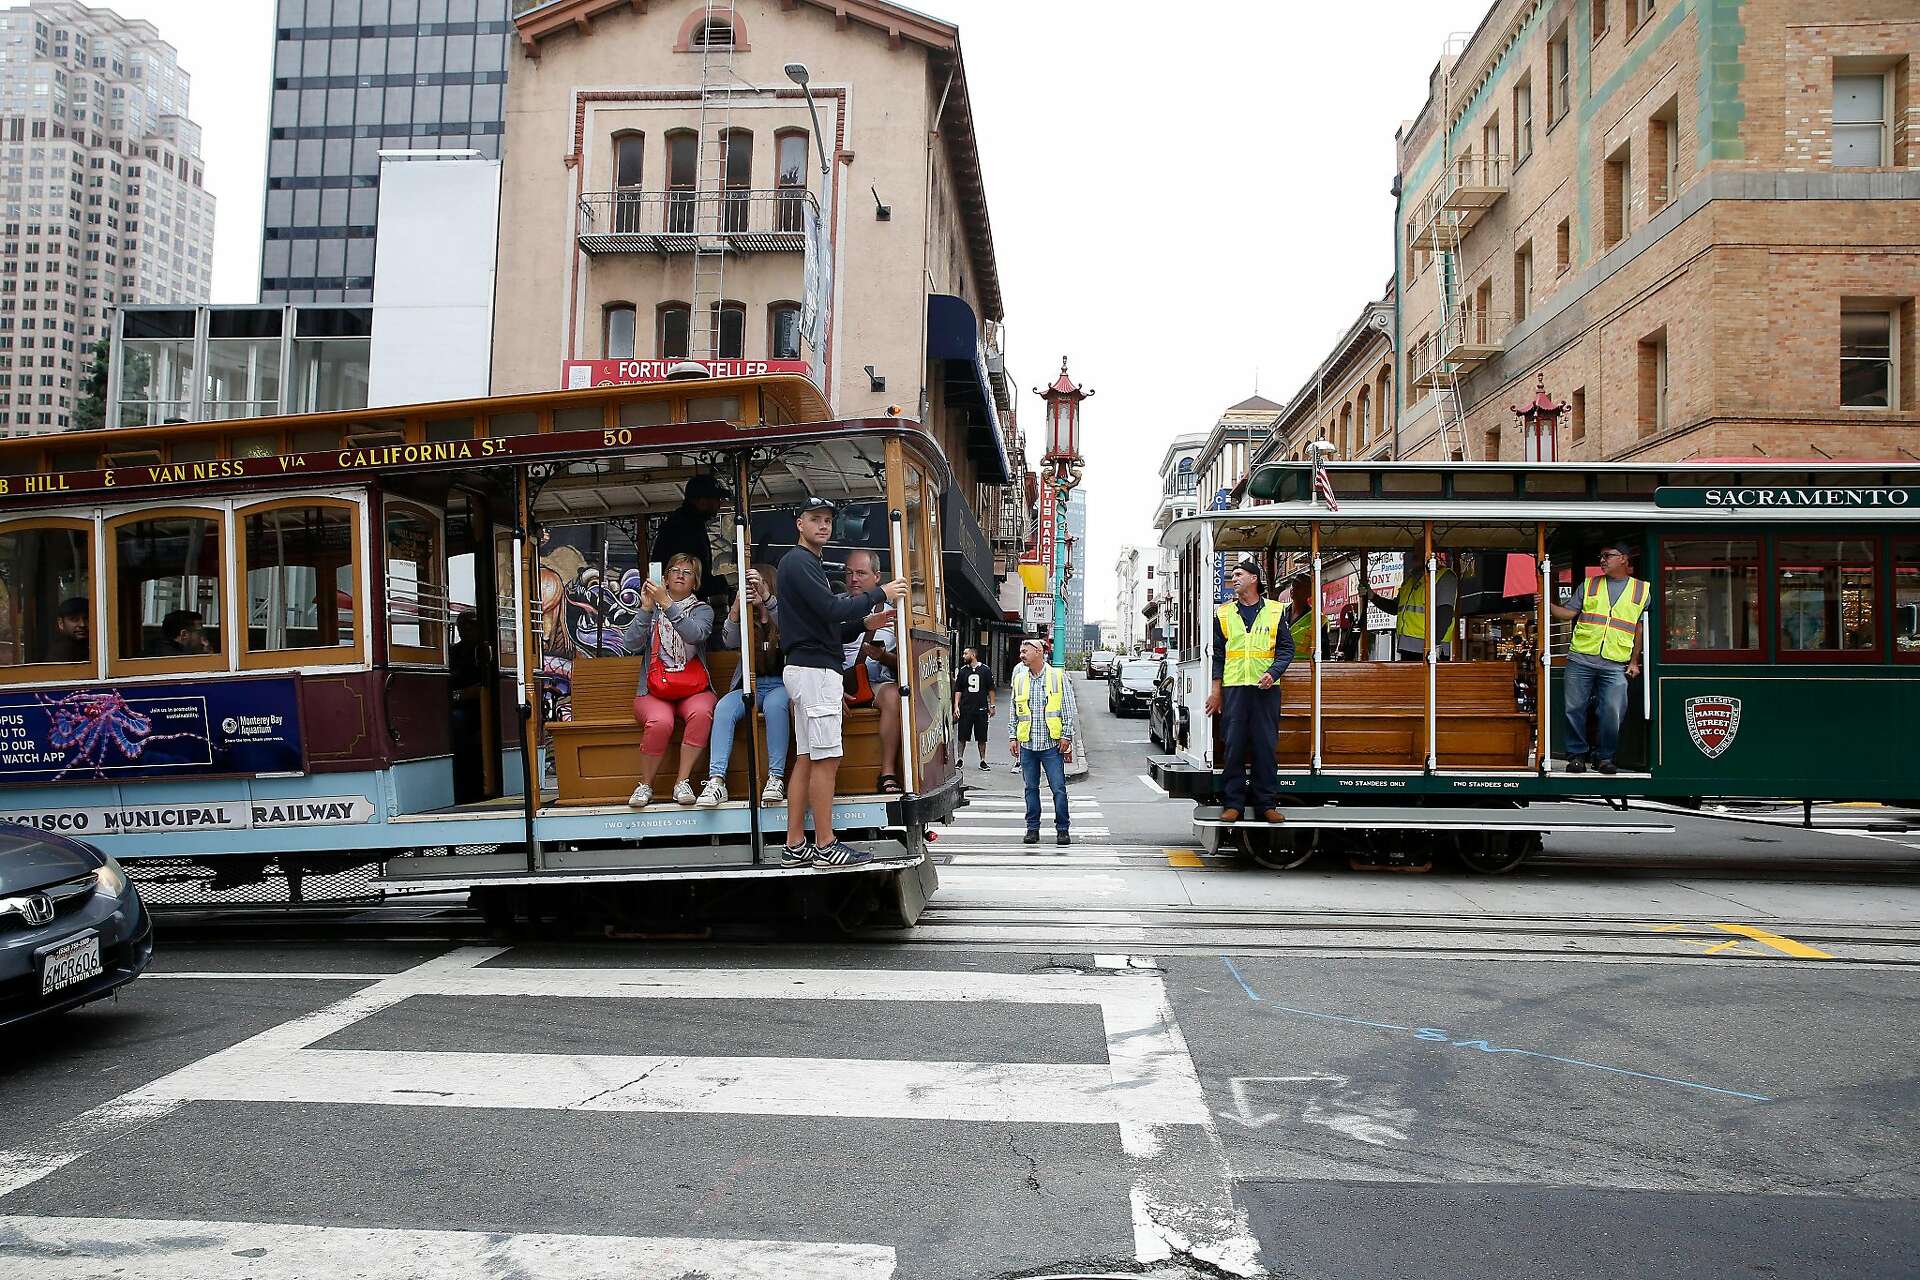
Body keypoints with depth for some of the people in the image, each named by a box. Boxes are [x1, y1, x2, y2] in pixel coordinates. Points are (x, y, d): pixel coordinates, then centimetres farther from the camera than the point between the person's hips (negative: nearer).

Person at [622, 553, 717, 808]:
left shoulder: (702, 609, 11)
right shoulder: (651, 609, 14)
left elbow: (695, 634, -13)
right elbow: (632, 645, -1)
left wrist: (667, 604, -20)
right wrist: (646, 608, -10)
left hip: (694, 689, 0)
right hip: (654, 691, 0)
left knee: (701, 713, -35)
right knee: (660, 722, -33)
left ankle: (682, 782, -24)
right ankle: (645, 785, -14)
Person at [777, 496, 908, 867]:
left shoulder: (810, 564, 23)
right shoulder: (799, 562, -9)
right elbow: (832, 610, -20)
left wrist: (865, 622, 13)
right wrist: (880, 594, -11)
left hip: (809, 670, 10)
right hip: (815, 671, -10)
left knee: (805, 759, 8)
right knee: (826, 759, -9)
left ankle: (795, 846, 9)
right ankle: (825, 847, -6)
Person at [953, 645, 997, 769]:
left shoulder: (985, 670, 1)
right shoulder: (962, 671, 6)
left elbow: (991, 689, 6)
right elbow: (958, 690, 8)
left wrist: (992, 706, 2)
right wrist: (956, 706, -2)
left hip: (981, 708, -1)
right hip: (965, 709, 1)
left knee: (982, 737, 5)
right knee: (962, 736, 3)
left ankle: (983, 761, 14)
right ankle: (960, 759, 14)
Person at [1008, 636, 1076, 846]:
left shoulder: (1058, 677, 0)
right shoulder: (1019, 679, 11)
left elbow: (1069, 710, 0)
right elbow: (1013, 711, 16)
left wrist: (1066, 736, -5)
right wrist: (1012, 736, 10)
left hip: (1052, 744, -4)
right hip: (1027, 744, 4)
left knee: (1059, 789, -3)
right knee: (1031, 788, 9)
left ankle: (1062, 829, 5)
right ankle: (1032, 828, 17)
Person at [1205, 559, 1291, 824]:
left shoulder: (1275, 612, 8)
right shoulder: (1223, 613, 11)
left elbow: (1286, 648, 6)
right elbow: (1217, 653, 9)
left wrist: (1273, 673, -11)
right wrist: (1216, 690, 3)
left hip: (1266, 688, -1)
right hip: (1234, 688, 1)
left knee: (1266, 747, 0)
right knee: (1234, 747, 0)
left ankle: (1267, 804, 6)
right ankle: (1233, 804, 5)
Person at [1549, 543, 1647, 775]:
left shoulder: (1642, 589, 11)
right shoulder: (1589, 585, 14)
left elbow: (1641, 629, 13)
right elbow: (1569, 613, 8)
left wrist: (1634, 661, 9)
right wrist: (1548, 604, -9)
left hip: (1616, 664, -1)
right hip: (1580, 659, 1)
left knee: (1612, 714, -6)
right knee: (1575, 709, 0)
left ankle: (1604, 756, 12)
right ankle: (1577, 754, 13)